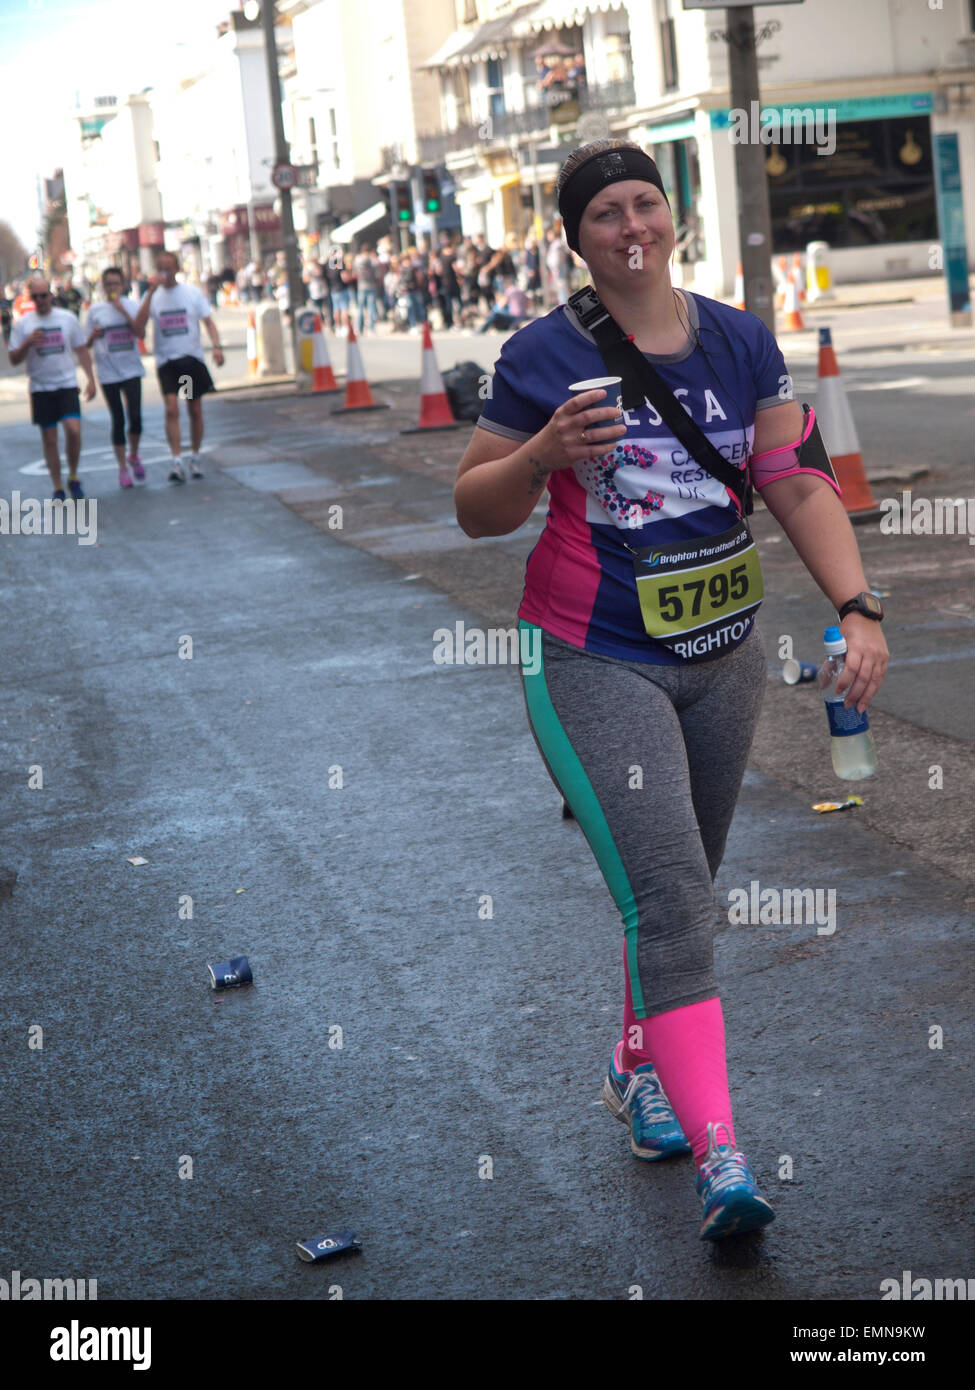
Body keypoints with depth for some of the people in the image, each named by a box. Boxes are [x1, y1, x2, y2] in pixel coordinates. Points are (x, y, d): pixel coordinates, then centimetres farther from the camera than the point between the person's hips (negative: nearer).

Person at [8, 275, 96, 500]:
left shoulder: (67, 318, 2)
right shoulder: (22, 324, 1)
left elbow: (82, 350, 10)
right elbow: (14, 360, 2)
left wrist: (90, 379, 2)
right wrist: (27, 343, -15)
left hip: (67, 384, -1)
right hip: (41, 387, 1)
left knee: (74, 430, -17)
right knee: (49, 439, 3)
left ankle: (73, 477, 4)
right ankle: (58, 489, 13)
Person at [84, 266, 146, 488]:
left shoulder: (131, 306, 3)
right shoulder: (95, 310, 3)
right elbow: (86, 343, 7)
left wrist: (122, 310, -17)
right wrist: (92, 336, -15)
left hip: (131, 368, 0)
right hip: (108, 372, 0)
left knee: (135, 416, -10)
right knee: (118, 420, 3)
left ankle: (134, 457, 16)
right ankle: (123, 468, 12)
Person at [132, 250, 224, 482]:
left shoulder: (192, 292, 1)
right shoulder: (153, 296, 1)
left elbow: (208, 321, 2)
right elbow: (138, 329, -13)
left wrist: (216, 346, -16)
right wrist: (151, 292, -17)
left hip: (193, 358, 1)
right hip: (166, 361, -1)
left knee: (195, 410, 8)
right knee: (172, 409, -15)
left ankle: (195, 458, 22)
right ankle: (176, 461, -17)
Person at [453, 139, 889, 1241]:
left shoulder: (741, 343, 3)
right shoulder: (542, 357, -7)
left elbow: (798, 485, 1)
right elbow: (475, 509, -2)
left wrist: (858, 609, -11)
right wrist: (544, 454, -22)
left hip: (721, 659, 5)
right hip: (593, 665, -5)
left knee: (682, 891, 17)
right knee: (668, 898, -16)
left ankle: (638, 1072, 41)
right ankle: (718, 1158, -19)